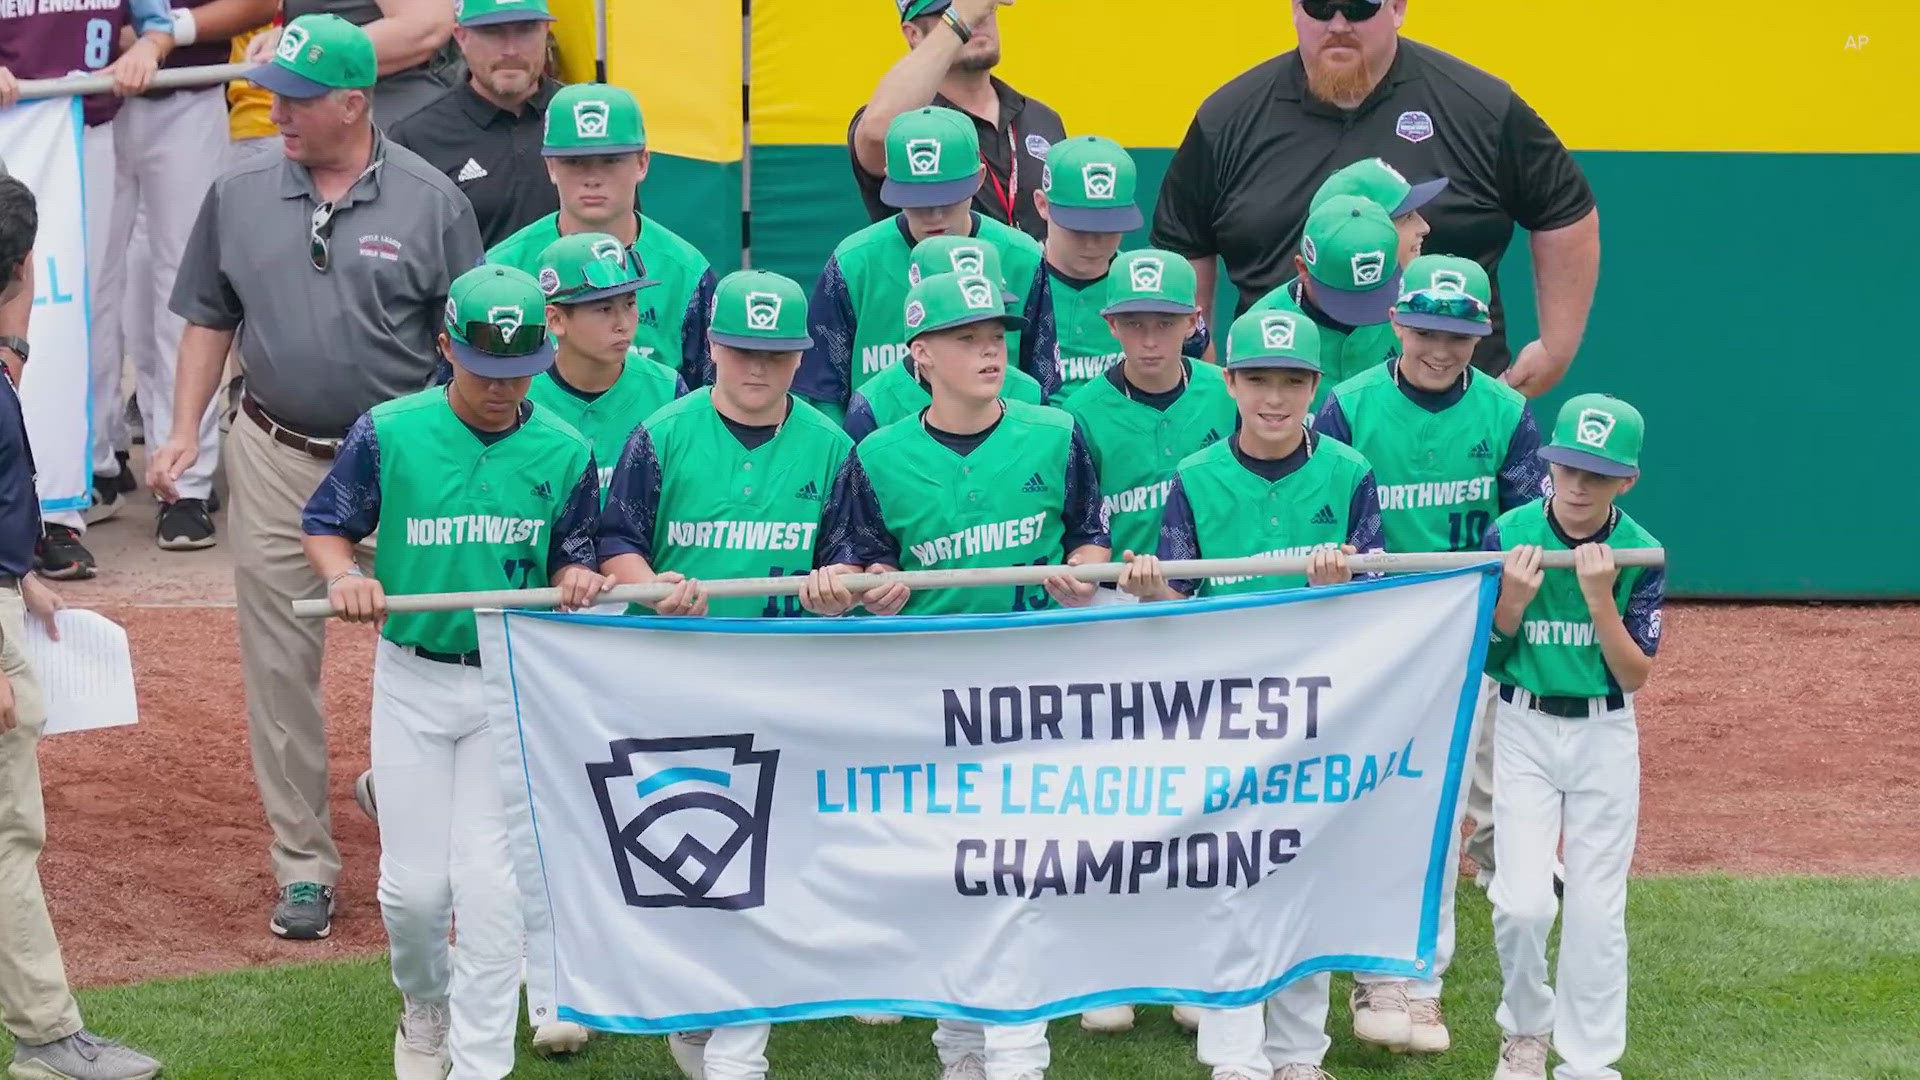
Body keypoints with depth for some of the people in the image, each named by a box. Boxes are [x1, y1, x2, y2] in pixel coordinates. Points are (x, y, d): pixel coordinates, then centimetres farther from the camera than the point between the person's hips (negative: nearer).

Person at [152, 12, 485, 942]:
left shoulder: (430, 202, -4)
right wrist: (184, 434, 4)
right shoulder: (240, 196, 5)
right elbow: (209, 319, 13)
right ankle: (304, 865, 13)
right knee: (280, 667, 4)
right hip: (273, 459, 3)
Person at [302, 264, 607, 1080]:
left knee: (490, 885, -5)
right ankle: (425, 1007, 35)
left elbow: (573, 555, 6)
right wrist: (344, 576, -18)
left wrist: (578, 578, -18)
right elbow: (324, 525, 3)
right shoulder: (389, 433, -5)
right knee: (413, 883, 4)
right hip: (413, 680, 0)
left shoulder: (564, 453, -1)